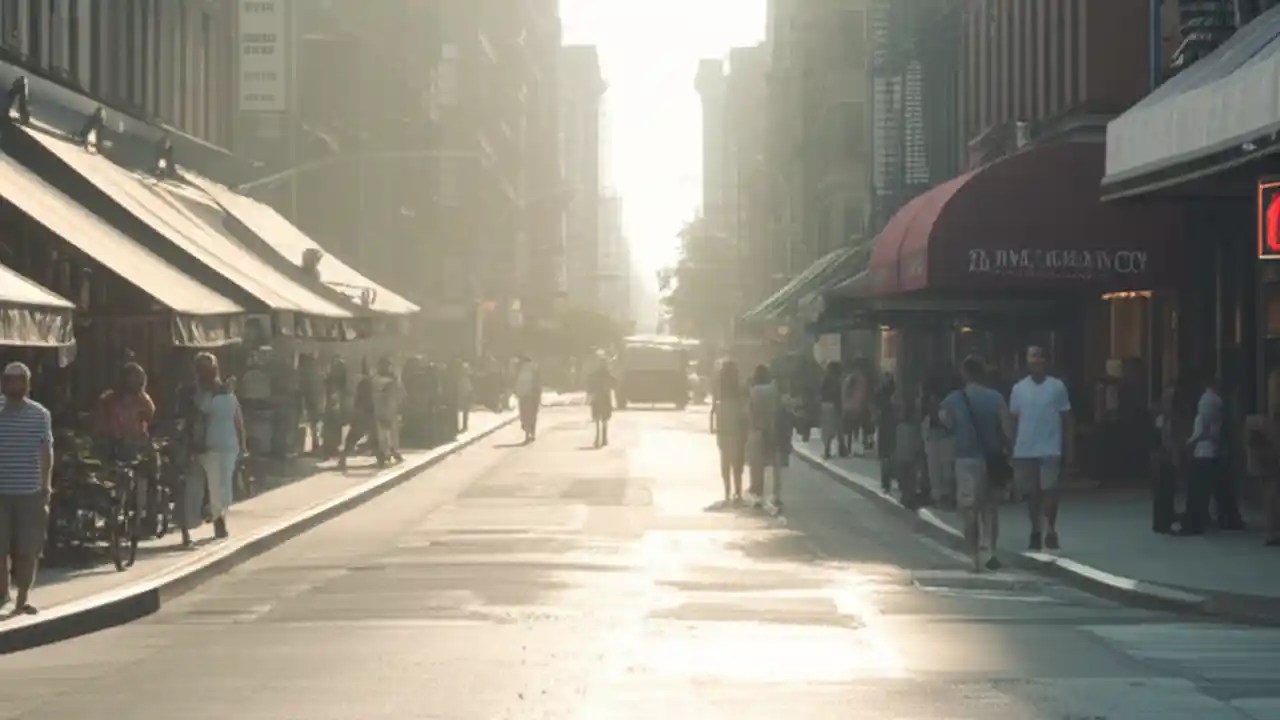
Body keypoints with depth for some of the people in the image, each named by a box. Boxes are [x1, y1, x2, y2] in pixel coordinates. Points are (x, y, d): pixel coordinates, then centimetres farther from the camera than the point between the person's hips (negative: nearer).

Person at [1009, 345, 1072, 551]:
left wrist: (1067, 448, 1)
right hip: (1024, 450, 2)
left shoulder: (1057, 387, 0)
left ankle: (1051, 531, 0)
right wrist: (1011, 449, 5)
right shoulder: (1019, 388, 5)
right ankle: (1036, 532, 16)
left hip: (1050, 449, -2)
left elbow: (1066, 418, 4)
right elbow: (1014, 420, 9)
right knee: (1031, 491, 8)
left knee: (1050, 489, -9)